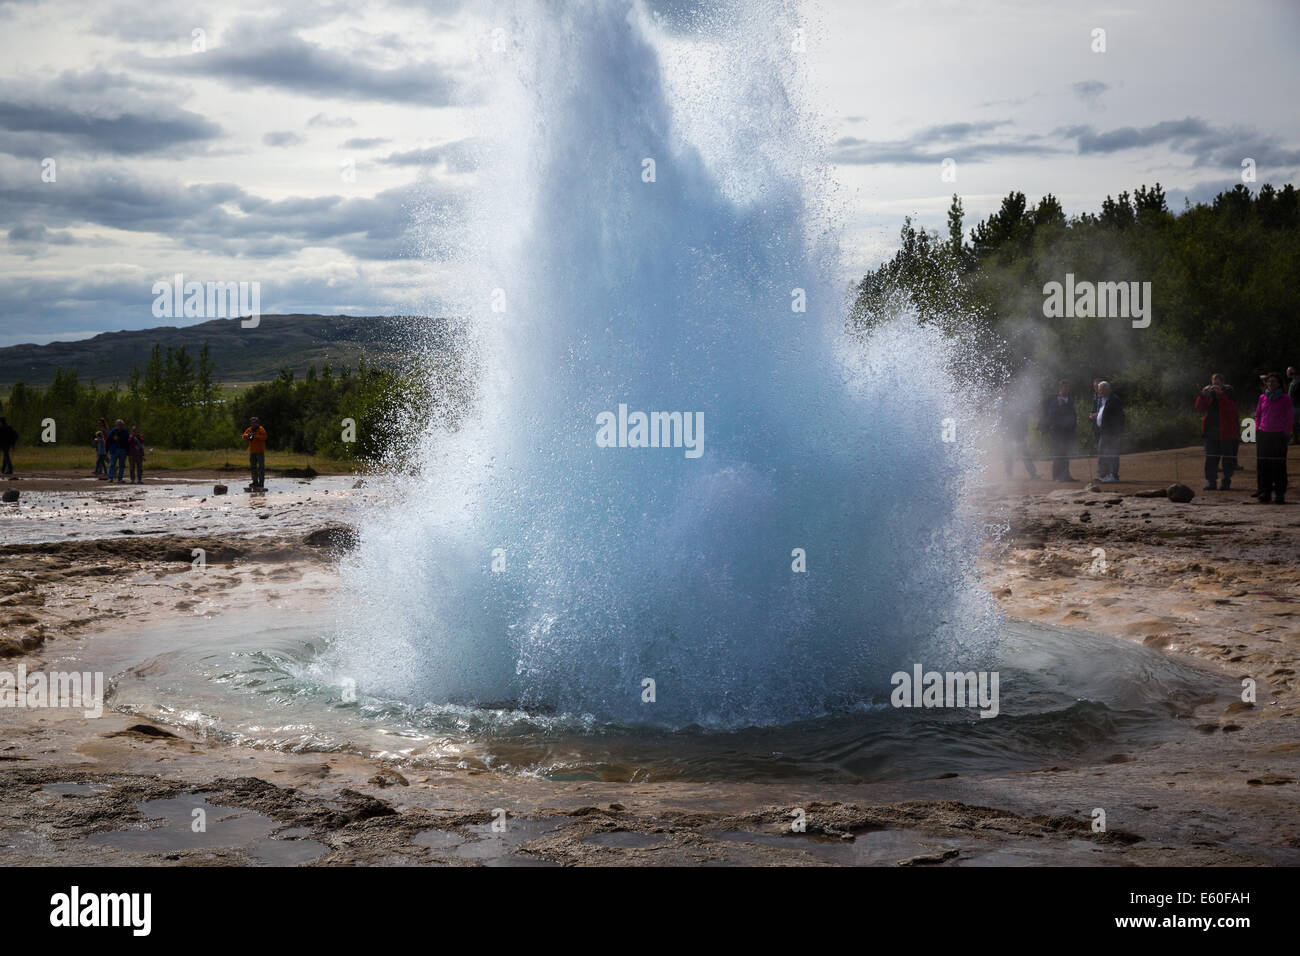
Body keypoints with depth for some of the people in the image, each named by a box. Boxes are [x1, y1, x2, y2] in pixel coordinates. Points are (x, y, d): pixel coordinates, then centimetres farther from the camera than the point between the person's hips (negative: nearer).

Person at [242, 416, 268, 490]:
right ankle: (255, 482, 18)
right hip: (252, 451, 6)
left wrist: (256, 436, -29)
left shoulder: (261, 429, -5)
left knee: (261, 467, -5)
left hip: (260, 451, -6)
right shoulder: (249, 429, 11)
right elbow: (244, 436, 3)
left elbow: (264, 437, -18)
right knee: (253, 467, 10)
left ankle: (261, 482, -4)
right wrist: (247, 435, -19)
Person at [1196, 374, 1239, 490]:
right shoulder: (1209, 393, 10)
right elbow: (1199, 408, 2)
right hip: (1211, 431, 4)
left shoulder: (1228, 392, -3)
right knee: (1210, 458, 2)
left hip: (1226, 432, -4)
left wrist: (1220, 394, -25)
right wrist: (1203, 395, -12)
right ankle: (1211, 482, 5)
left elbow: (1231, 408, -19)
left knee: (1227, 458, 2)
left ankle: (1227, 481, 11)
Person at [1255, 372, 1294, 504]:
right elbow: (1257, 416, 16)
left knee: (1279, 465, -3)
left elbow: (1290, 418, 2)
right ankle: (1265, 492, 9)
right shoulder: (1262, 398, 10)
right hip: (1263, 434, 3)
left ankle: (1280, 494, 2)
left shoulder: (1285, 398, 2)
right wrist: (1257, 431, 6)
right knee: (1263, 465, 3)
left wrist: (1286, 433, -5)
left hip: (1279, 435, -3)